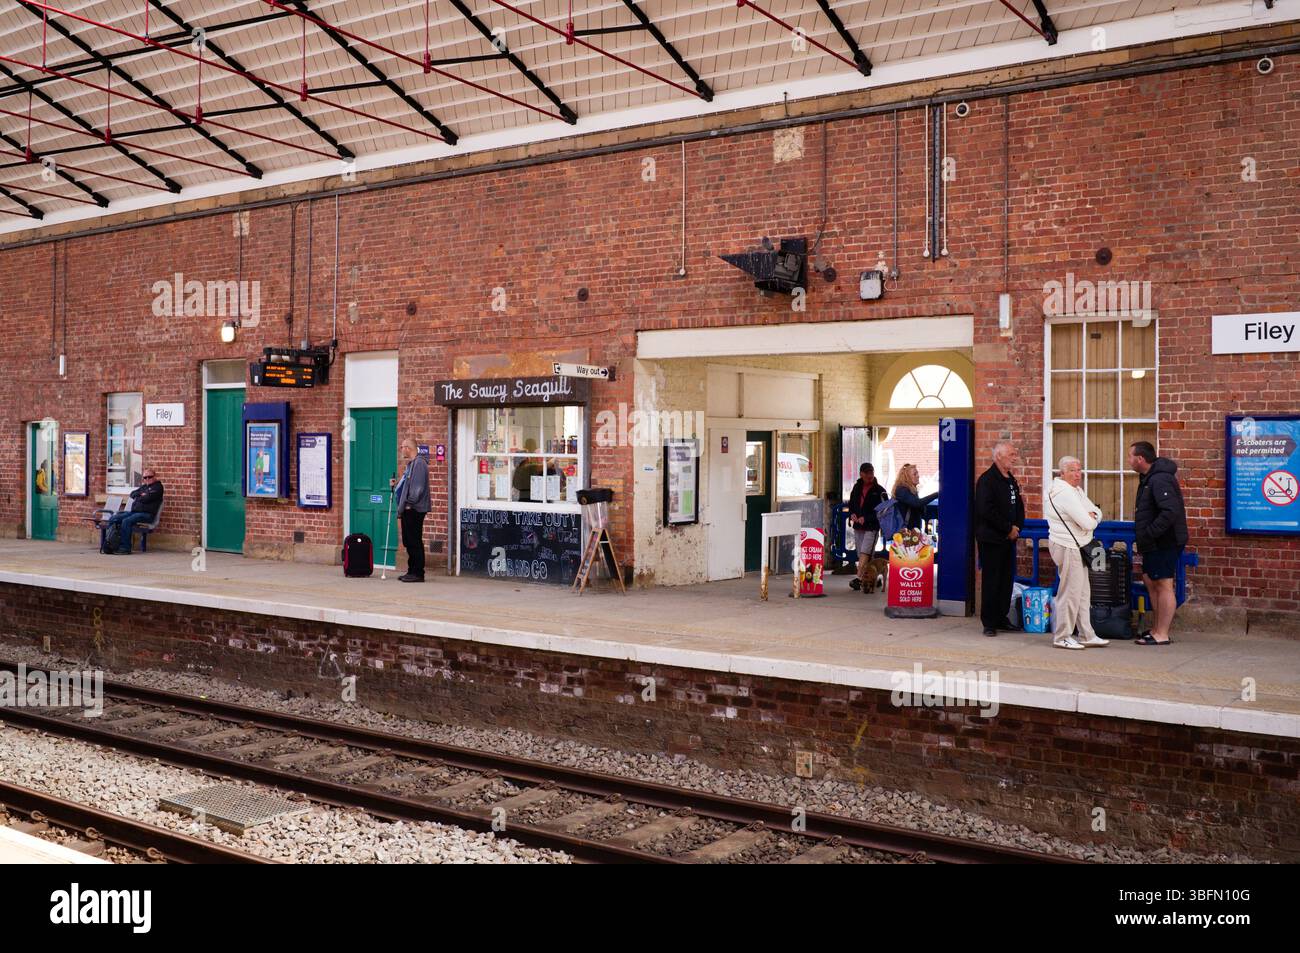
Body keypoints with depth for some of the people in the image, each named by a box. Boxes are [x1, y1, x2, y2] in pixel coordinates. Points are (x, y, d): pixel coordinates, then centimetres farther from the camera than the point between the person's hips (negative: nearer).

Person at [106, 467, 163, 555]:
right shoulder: (144, 486, 27)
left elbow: (146, 498, -12)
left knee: (126, 521, -32)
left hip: (146, 514, -9)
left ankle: (125, 548, -29)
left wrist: (137, 497, 6)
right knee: (113, 519, -7)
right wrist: (141, 494, -2)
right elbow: (132, 494, 15)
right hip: (134, 511, 9)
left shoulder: (157, 487, 1)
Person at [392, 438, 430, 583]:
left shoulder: (419, 463, -14)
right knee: (408, 542, 13)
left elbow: (418, 486, -21)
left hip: (414, 509, -10)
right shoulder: (411, 463, 18)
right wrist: (396, 484, 15)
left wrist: (410, 503, -21)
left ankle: (418, 573, -4)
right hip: (408, 510, 10)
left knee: (415, 542, -7)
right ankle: (412, 571, 19)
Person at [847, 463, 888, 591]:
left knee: (865, 553, -17)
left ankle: (859, 578, -26)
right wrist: (852, 515, 1)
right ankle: (868, 580, 14)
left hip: (872, 527, -6)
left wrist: (866, 518, -14)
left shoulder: (880, 490, -4)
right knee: (861, 555, 6)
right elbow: (851, 504, 23)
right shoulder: (857, 488, 12)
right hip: (858, 527, 6)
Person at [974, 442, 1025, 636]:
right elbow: (986, 511, -21)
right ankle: (989, 623, 3)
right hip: (991, 538, -8)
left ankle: (1001, 618, 20)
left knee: (1007, 579, 10)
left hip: (1008, 538, 8)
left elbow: (1018, 505, 22)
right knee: (991, 580, -3)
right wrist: (1008, 529, -15)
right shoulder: (987, 480, -12)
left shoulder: (1011, 480, 15)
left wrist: (1017, 527, 4)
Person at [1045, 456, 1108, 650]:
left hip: (1077, 547, 10)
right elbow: (1087, 523, -22)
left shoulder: (1076, 490, 15)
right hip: (1067, 548, -10)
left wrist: (1091, 516, -8)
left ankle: (1087, 636, 19)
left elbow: (1097, 512, 14)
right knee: (1070, 593, -5)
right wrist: (1091, 519, 1)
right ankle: (1062, 637, 4)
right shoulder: (1064, 493, -18)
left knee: (1083, 593, 13)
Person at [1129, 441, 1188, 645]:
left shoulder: (1160, 480, -20)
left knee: (1164, 585, -5)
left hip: (1165, 543, -11)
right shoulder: (1148, 478, 14)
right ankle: (1160, 627, 25)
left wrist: (1148, 534, -25)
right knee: (1150, 581, 16)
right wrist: (1144, 537, 11)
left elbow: (1170, 511, -29)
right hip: (1154, 544, 11)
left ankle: (1162, 635, 0)